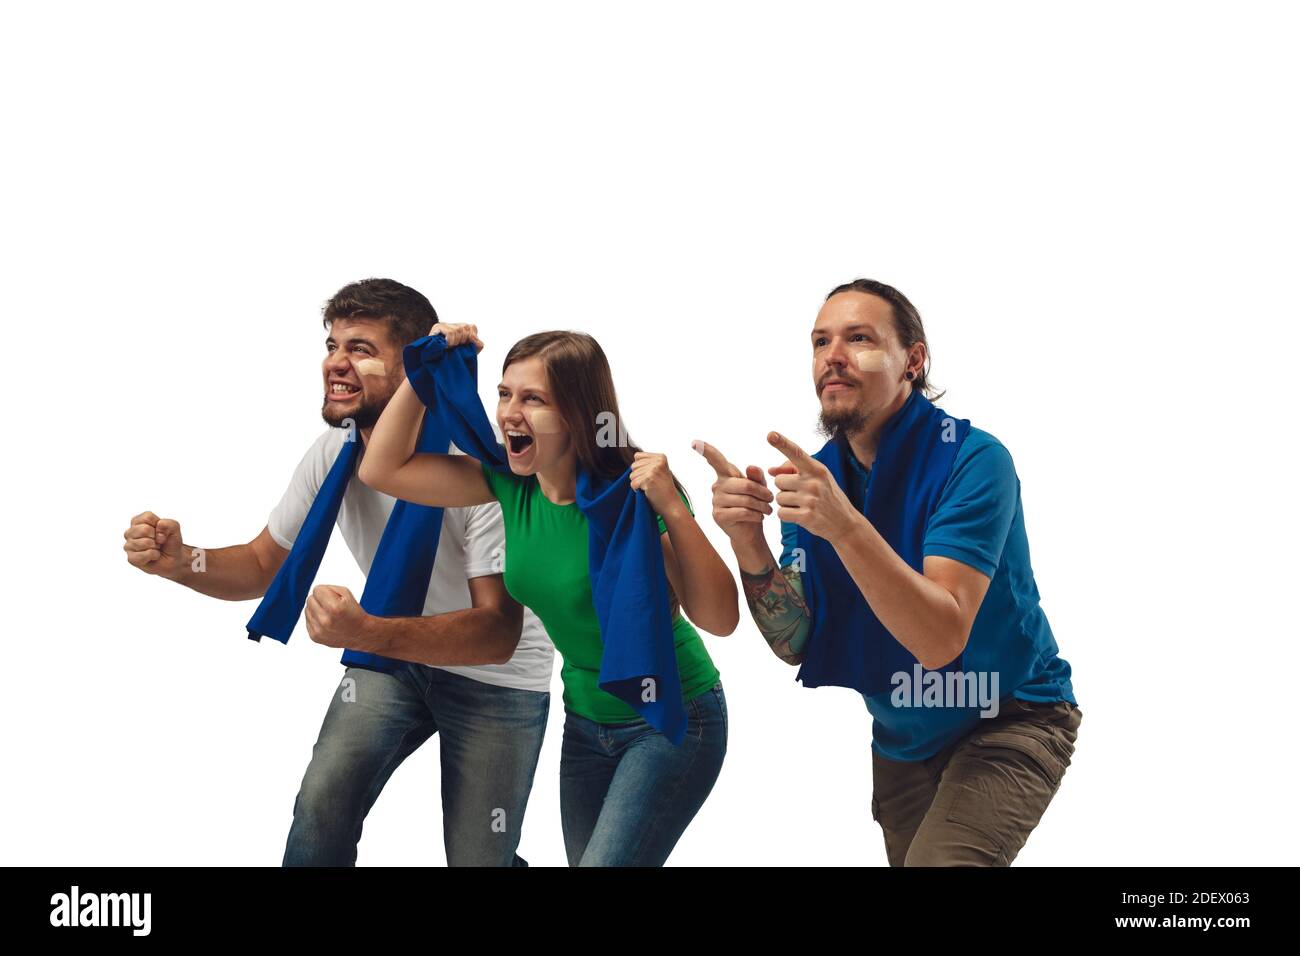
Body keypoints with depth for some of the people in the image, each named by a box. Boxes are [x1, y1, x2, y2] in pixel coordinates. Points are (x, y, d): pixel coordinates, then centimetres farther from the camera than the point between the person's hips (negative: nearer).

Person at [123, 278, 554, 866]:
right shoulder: (333, 454, -13)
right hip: (394, 652, 4)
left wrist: (366, 632, -48)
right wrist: (178, 561, -23)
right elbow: (262, 567, 0)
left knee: (477, 864, -2)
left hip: (496, 678, -4)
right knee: (321, 807, -17)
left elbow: (498, 634, -34)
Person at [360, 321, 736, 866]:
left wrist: (672, 510, -37)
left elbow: (719, 618, -27)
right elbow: (383, 469, -4)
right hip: (586, 717, 7)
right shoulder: (512, 482, -6)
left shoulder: (631, 492, -23)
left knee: (604, 861, -19)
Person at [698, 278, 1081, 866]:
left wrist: (845, 526, -43)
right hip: (901, 738, 6)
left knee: (938, 862, -27)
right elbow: (794, 642, -9)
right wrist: (747, 544, -26)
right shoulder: (812, 471, -3)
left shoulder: (971, 459, -21)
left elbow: (941, 639, -32)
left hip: (1009, 723, -6)